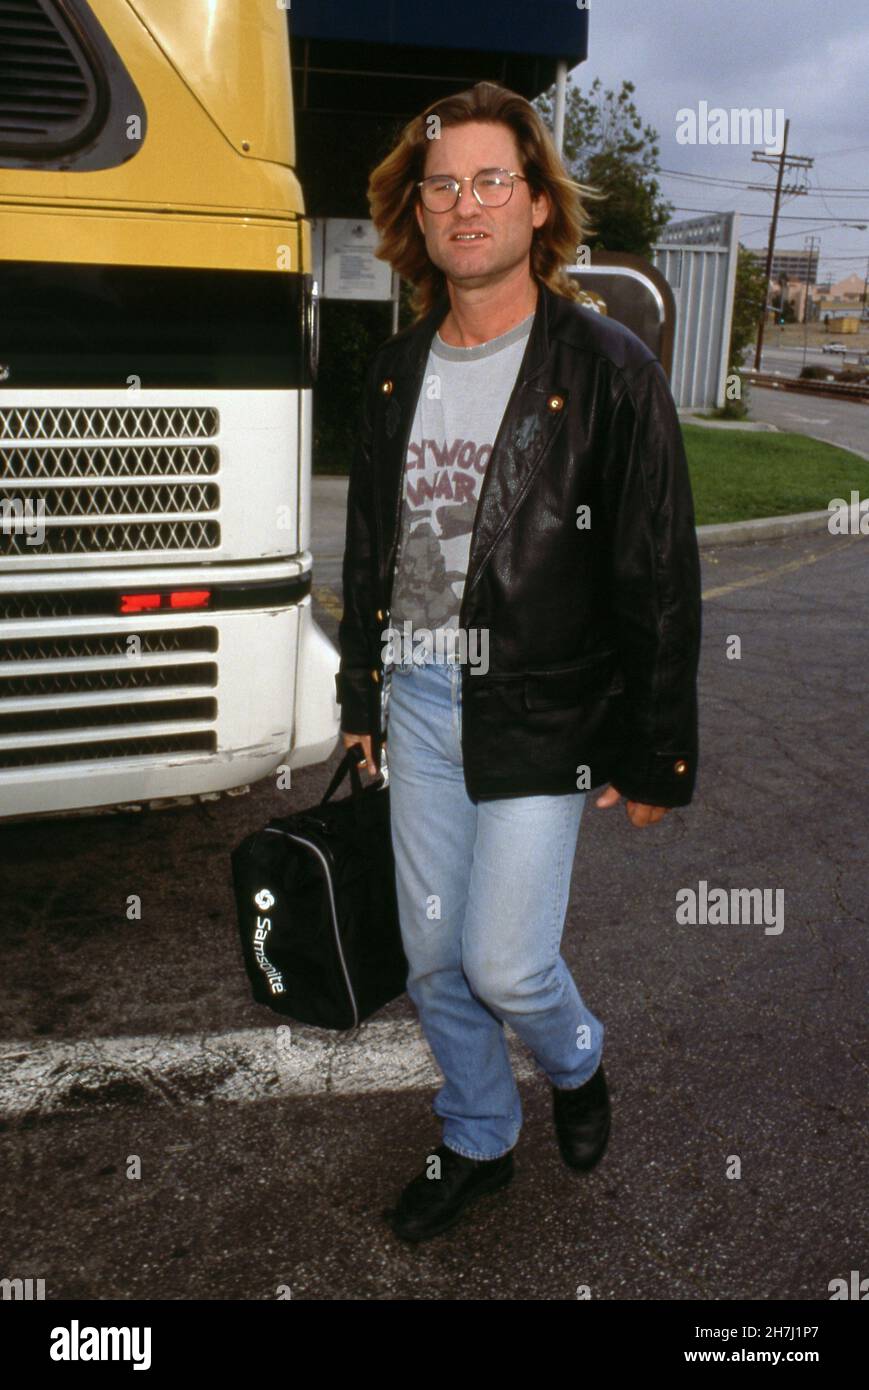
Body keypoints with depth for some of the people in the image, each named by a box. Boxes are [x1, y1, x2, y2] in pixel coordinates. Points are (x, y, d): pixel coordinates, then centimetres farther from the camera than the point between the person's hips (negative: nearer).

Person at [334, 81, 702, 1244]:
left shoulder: (609, 370, -10)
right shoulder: (397, 371, 6)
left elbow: (660, 578, -9)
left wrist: (655, 756, -9)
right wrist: (360, 691, 16)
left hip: (538, 712, -5)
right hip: (418, 700, 5)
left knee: (505, 962, -2)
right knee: (433, 957, 13)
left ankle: (577, 1065, 34)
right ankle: (479, 1143, 37)